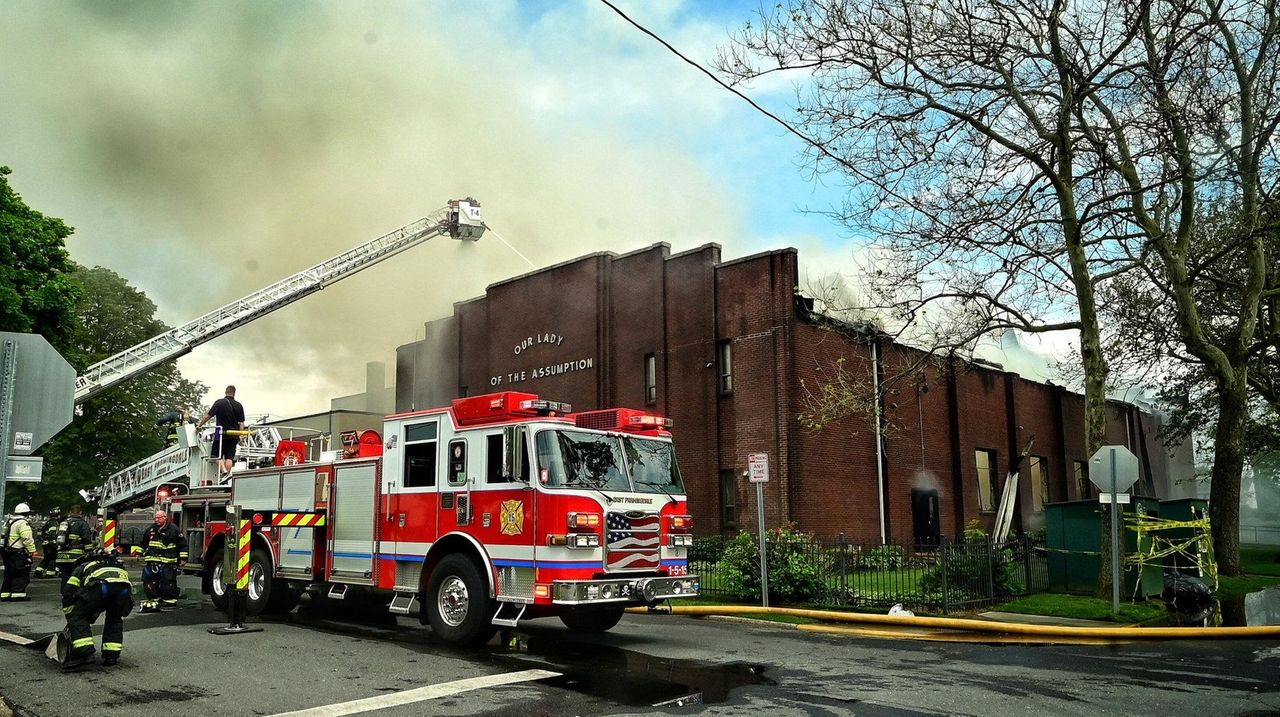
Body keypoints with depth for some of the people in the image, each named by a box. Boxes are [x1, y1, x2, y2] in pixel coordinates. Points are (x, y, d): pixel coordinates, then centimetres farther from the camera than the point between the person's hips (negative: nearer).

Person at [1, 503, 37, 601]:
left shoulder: (9, 522, 16)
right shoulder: (22, 523, -16)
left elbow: (5, 536, 24)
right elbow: (27, 539, -21)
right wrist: (33, 551, -16)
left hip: (8, 551, 10)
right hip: (19, 553, -10)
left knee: (9, 574, 16)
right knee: (21, 575, -5)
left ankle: (5, 594, 20)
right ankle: (18, 594, -9)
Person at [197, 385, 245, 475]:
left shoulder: (219, 403, -5)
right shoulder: (238, 405, 3)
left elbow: (208, 415, -5)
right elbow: (241, 423, 2)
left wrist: (199, 425, 6)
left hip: (221, 434, -3)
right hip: (233, 435, 3)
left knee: (218, 455, 4)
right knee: (229, 457, 4)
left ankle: (224, 471, -17)